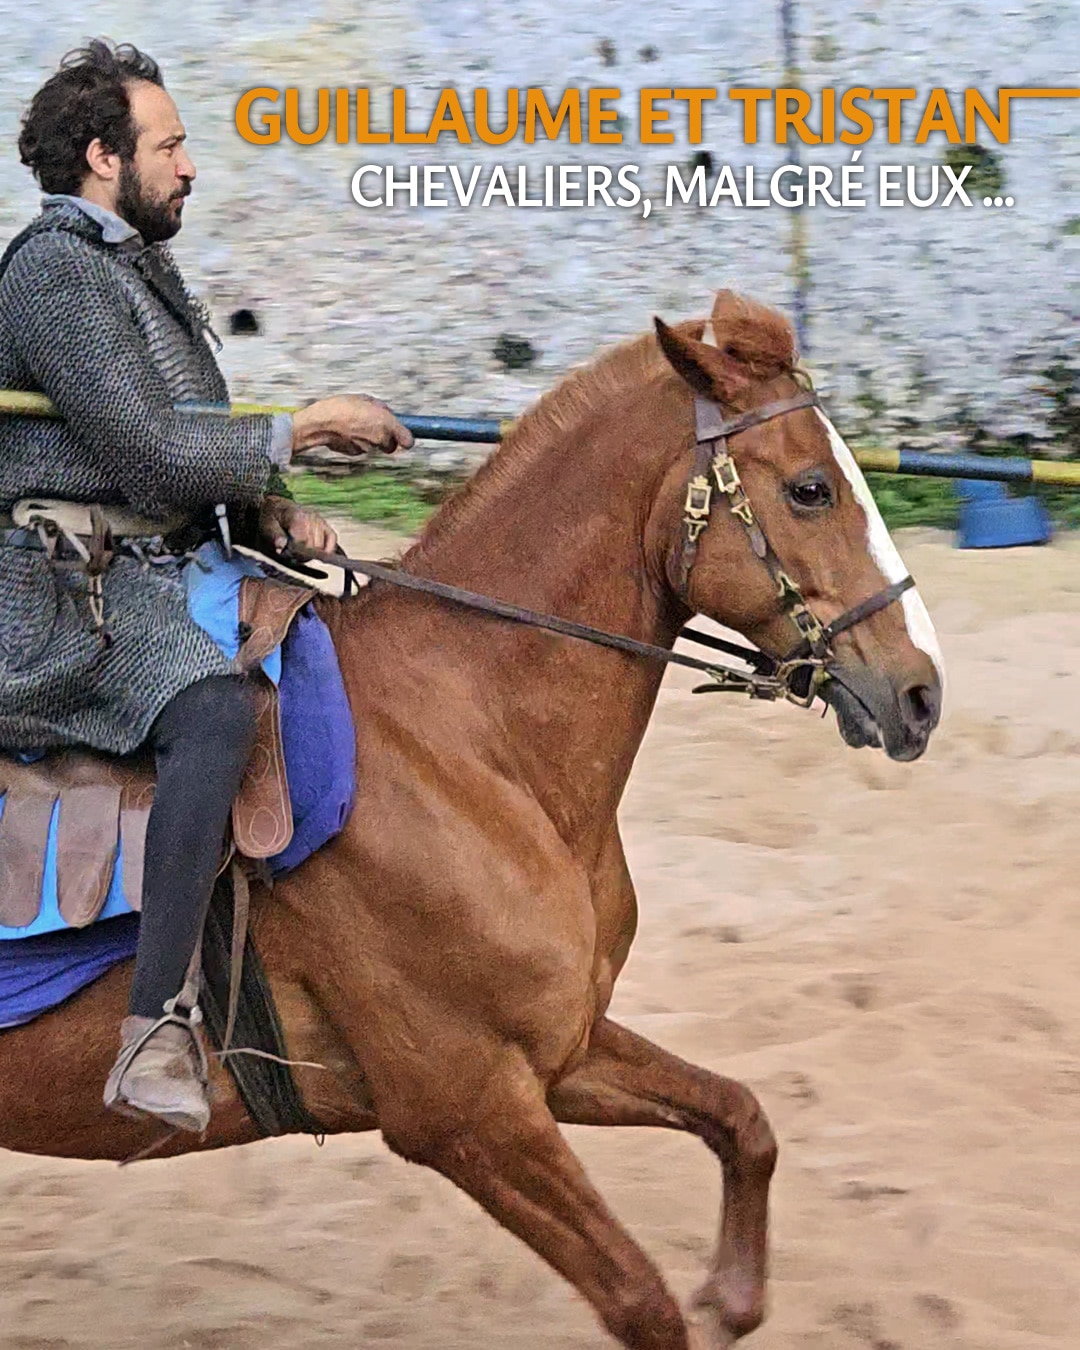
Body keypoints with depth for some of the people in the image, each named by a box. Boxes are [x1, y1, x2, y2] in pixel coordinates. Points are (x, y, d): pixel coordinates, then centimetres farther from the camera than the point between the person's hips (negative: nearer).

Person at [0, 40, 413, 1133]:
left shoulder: (140, 264, 21)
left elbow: (199, 435, 26)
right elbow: (153, 451, -19)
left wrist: (269, 506, 6)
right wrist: (307, 425, -9)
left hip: (171, 568, 11)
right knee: (216, 713, -36)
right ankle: (156, 1033, -41)